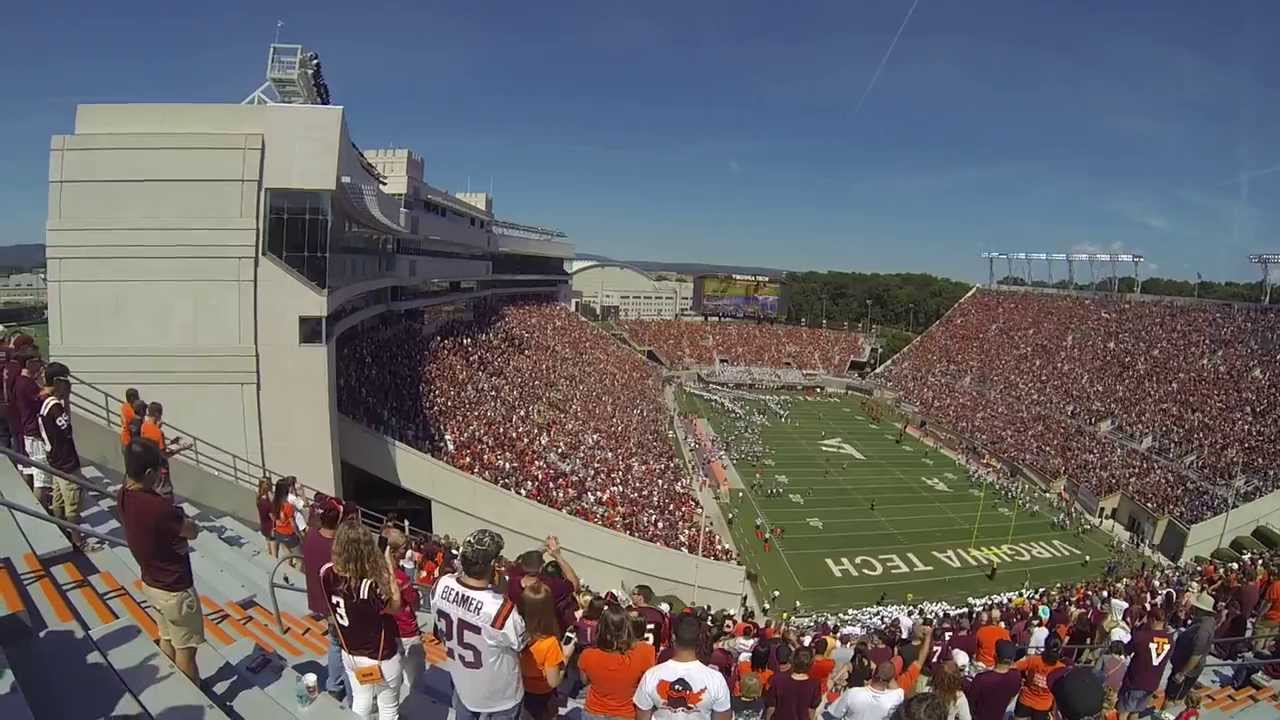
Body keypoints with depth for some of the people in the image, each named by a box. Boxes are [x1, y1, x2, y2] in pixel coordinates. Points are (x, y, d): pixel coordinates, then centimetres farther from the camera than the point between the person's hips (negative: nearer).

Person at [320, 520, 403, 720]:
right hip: (381, 658, -6)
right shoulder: (371, 586, -38)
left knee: (360, 701, 29)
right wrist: (389, 569, -17)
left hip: (349, 654, 6)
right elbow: (395, 606, -18)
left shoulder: (328, 574, -19)